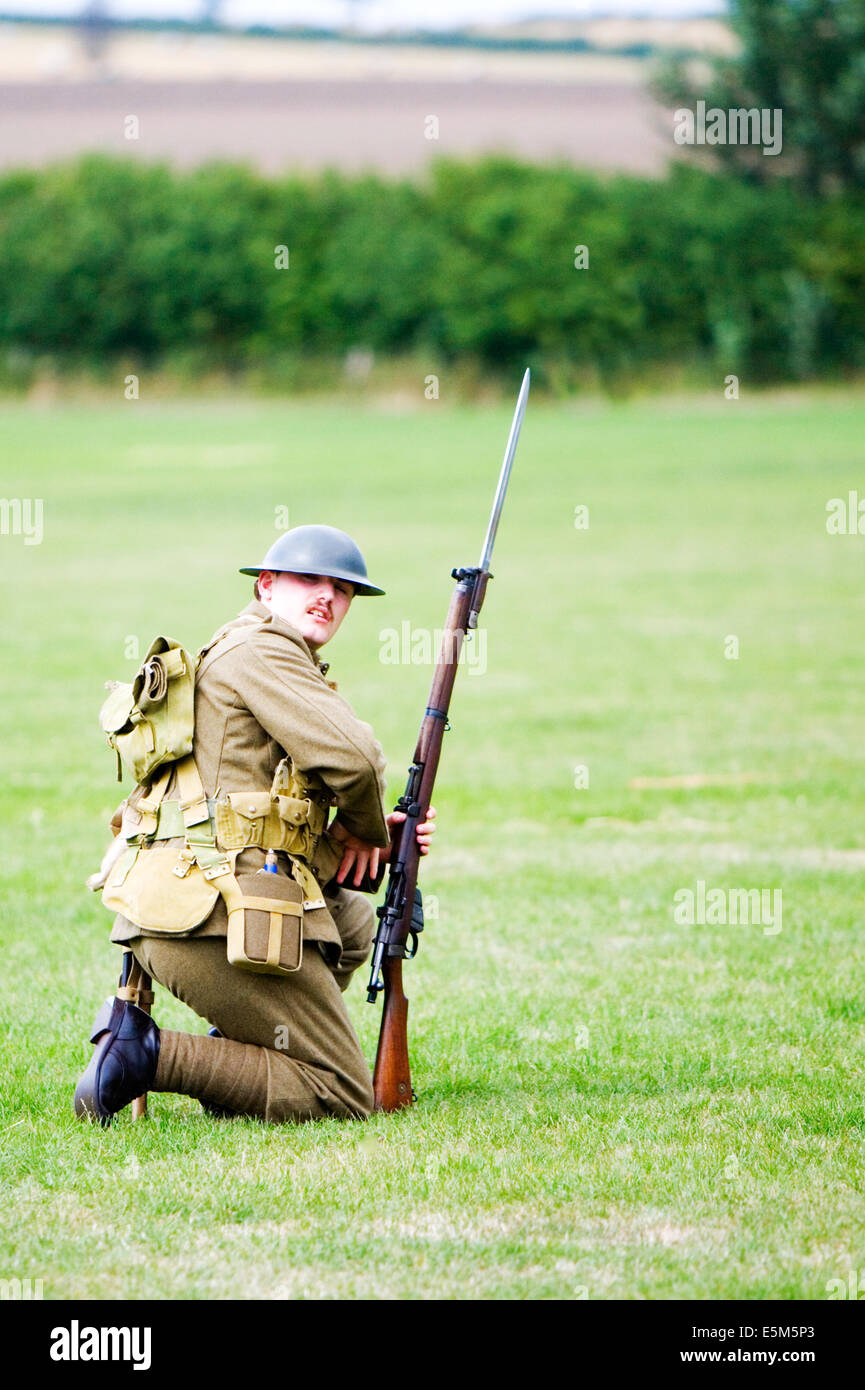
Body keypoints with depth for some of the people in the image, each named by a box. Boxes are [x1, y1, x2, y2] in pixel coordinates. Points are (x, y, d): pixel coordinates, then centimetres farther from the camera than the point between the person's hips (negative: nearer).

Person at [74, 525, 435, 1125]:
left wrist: (373, 836, 13)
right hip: (225, 917, -10)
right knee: (344, 1099, -3)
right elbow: (350, 757, -17)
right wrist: (364, 831, 4)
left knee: (352, 917, 34)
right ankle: (149, 1053, -13)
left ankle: (239, 1057, 16)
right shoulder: (261, 649, -4)